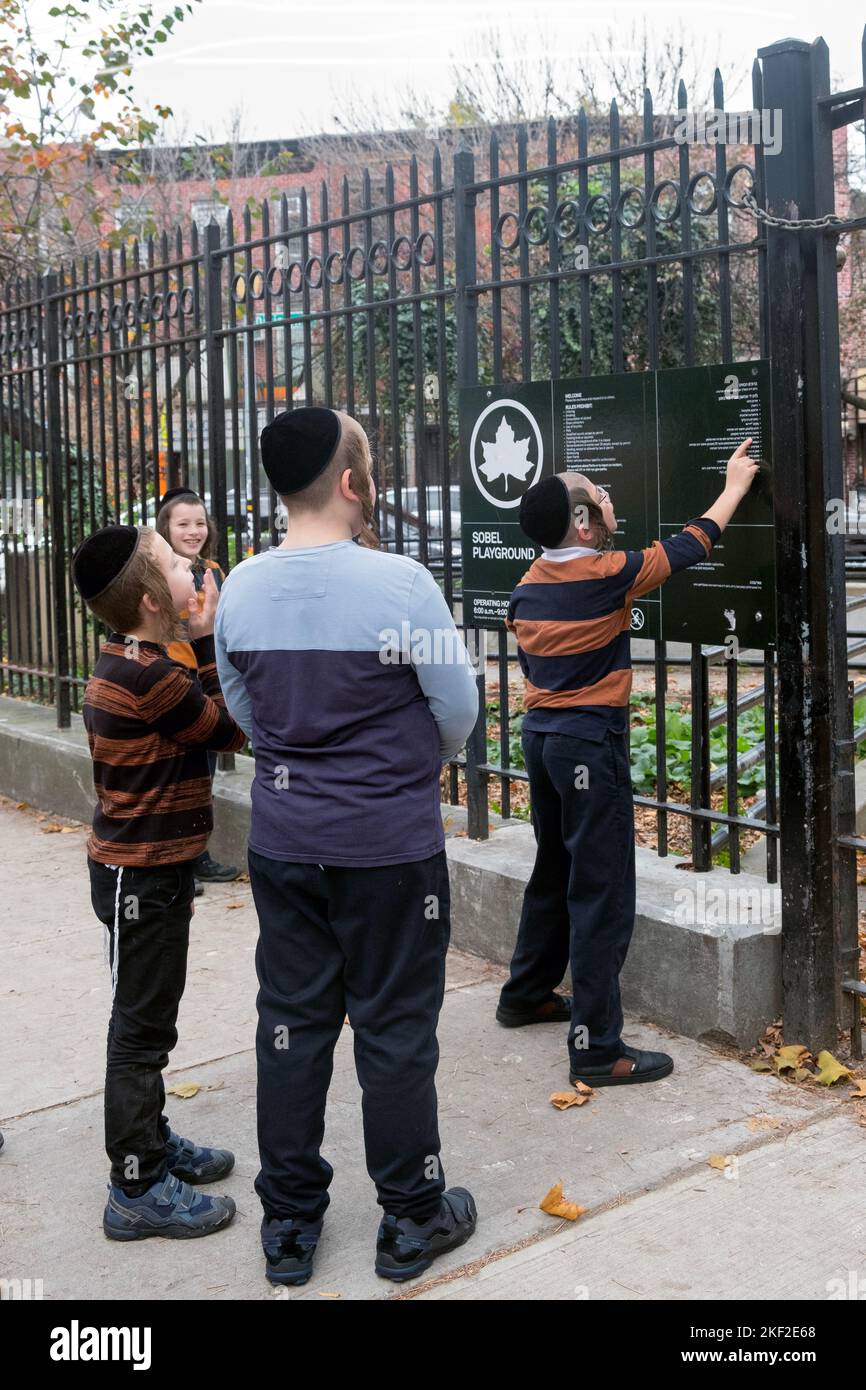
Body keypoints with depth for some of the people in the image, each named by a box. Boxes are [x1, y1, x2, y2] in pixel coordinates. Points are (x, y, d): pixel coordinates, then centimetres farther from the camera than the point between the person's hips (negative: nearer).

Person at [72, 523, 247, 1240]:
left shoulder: (131, 664, 6)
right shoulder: (148, 675, -25)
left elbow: (205, 717, 5)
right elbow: (234, 728, -16)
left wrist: (210, 648, -4)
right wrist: (213, 642, -11)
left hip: (147, 868, 10)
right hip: (142, 877, -10)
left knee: (149, 1019, 21)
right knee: (142, 1027, 0)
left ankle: (150, 1139, 36)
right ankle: (137, 1190, 10)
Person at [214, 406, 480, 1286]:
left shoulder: (240, 589, -1)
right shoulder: (399, 583, -17)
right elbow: (458, 709, -8)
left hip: (282, 841, 5)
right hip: (389, 843, -4)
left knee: (292, 1022, 14)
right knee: (394, 1030, 8)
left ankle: (288, 1223, 26)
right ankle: (411, 1220, 23)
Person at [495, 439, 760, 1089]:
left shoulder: (529, 584, 4)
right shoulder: (610, 575, -16)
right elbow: (691, 545, -5)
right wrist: (734, 486, 10)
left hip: (540, 735, 8)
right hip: (592, 743, -8)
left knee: (554, 872, 23)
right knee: (601, 893, -5)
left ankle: (527, 994, 37)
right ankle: (598, 1047, -2)